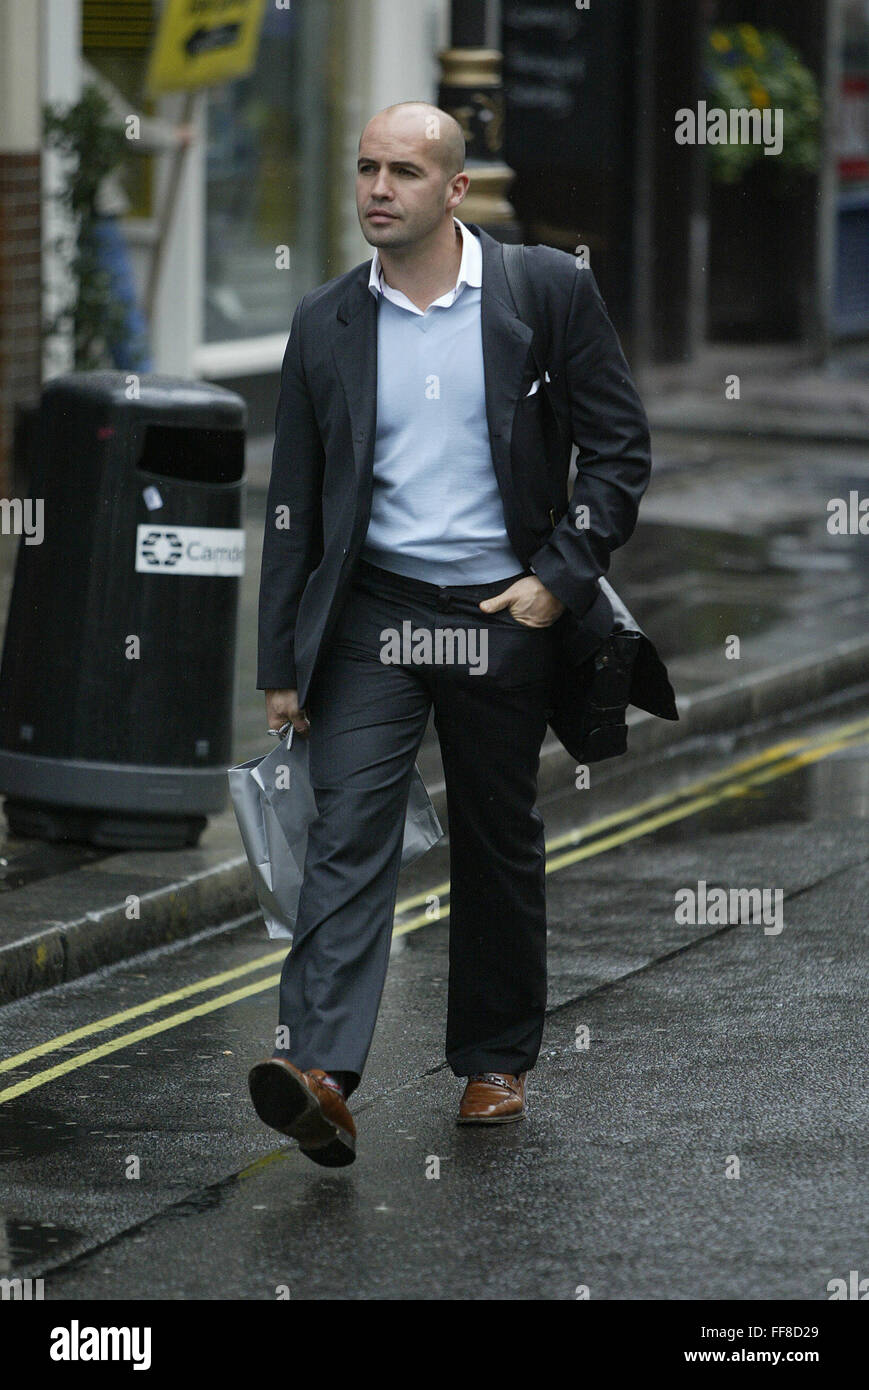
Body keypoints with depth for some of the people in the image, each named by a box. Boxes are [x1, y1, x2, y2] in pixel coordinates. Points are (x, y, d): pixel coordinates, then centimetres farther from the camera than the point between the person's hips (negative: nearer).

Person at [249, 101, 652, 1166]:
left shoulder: (550, 291, -3)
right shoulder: (325, 326, 3)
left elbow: (621, 448, 0)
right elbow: (293, 503, 8)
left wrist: (561, 576, -10)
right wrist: (282, 662, 6)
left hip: (505, 613, -1)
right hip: (371, 610, 1)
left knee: (499, 847, 10)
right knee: (348, 830, -13)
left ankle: (496, 1059, 27)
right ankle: (319, 1073, -26)